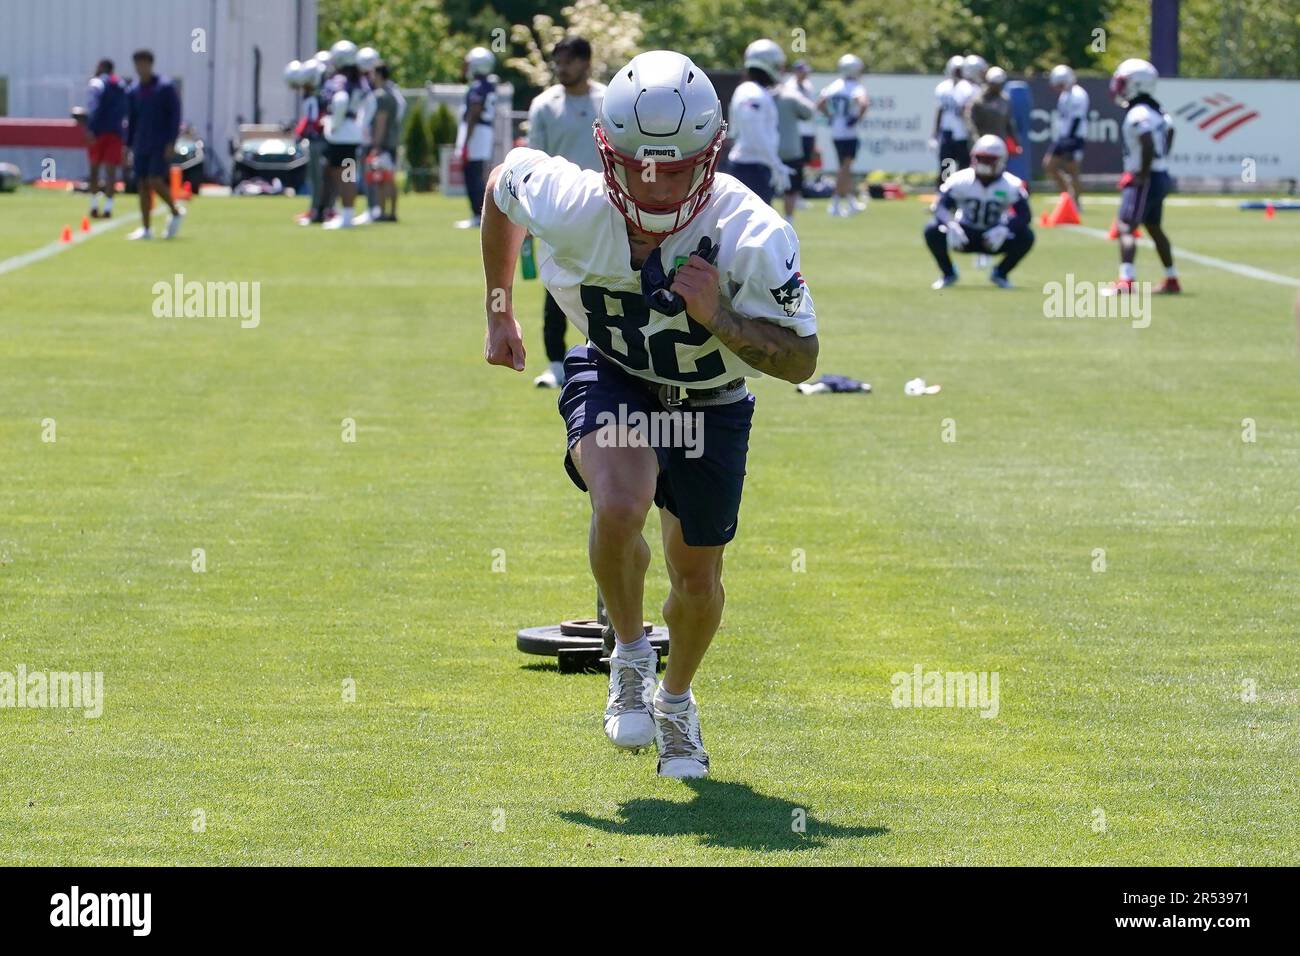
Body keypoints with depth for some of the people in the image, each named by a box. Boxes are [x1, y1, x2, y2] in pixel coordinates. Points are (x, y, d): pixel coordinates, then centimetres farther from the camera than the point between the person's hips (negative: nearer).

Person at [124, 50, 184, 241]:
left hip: (160, 146, -5)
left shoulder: (165, 87, -5)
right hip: (141, 145, 5)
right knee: (142, 185, 2)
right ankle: (146, 229, 5)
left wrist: (171, 143, -14)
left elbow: (175, 115, -6)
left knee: (155, 181, -15)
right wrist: (128, 145, 12)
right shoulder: (133, 91, 10)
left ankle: (176, 212, 8)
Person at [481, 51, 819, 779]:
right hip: (612, 375, -1)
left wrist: (720, 319, -41)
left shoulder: (754, 237, -33)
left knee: (698, 576, 11)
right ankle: (630, 654, -2)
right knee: (620, 505, -31)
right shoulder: (570, 206, -29)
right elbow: (504, 180, -4)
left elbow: (801, 361, -23)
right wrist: (499, 313, 4)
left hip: (712, 401, 1)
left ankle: (676, 699, 43)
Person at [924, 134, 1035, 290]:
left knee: (1026, 236, -26)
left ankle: (1000, 274, 2)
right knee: (932, 231, -26)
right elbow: (941, 207, -23)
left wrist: (1004, 229, -40)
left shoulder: (1011, 185, -15)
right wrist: (951, 226, -44)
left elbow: (1024, 215, -22)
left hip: (993, 237, 0)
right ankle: (948, 273, 1)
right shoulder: (960, 180, -15)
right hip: (964, 236, 0)